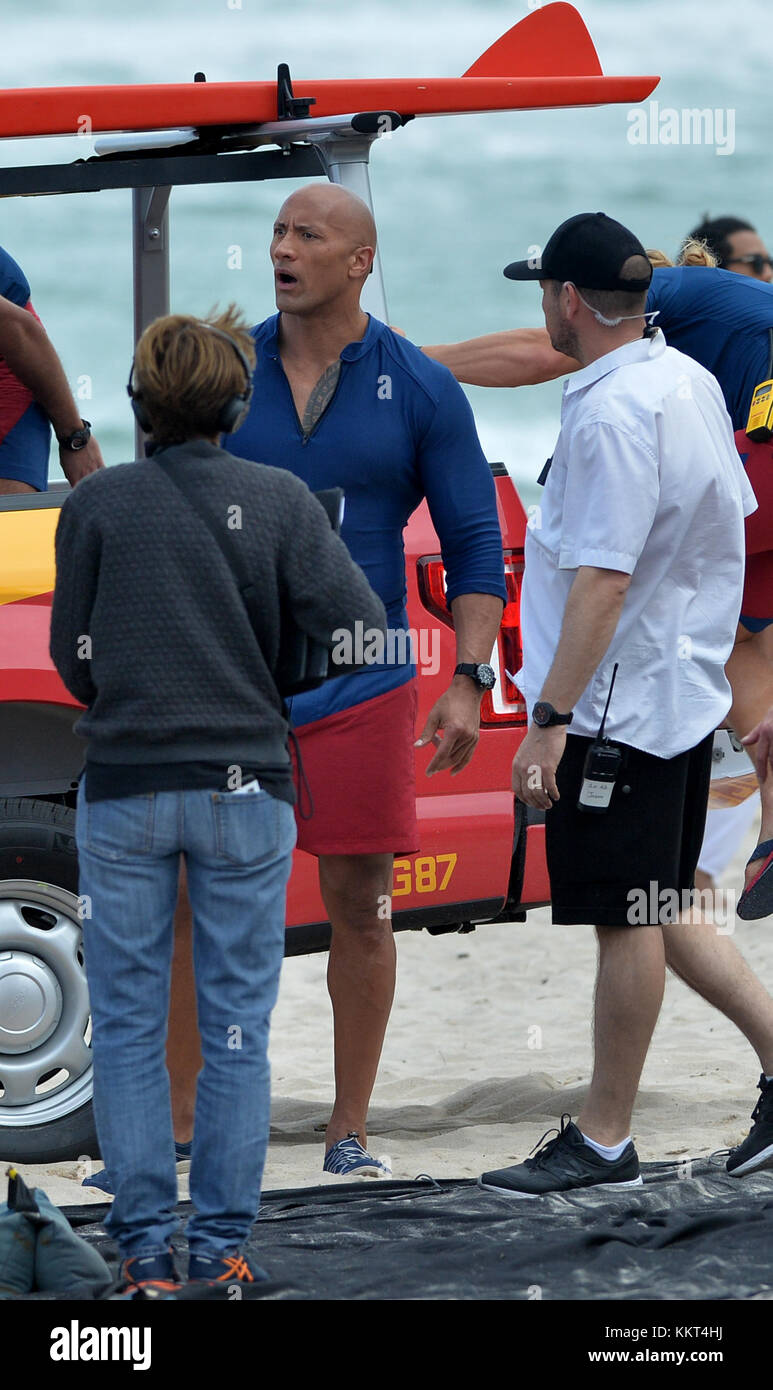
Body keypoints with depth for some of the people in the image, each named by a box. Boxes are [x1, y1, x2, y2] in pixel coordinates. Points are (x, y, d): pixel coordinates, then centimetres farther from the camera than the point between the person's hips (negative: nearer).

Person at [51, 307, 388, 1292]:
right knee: (236, 1028, 7)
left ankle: (144, 1243, 3)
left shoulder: (97, 505, -4)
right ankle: (222, 1241, 6)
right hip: (245, 791, 0)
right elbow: (361, 635, -6)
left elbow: (73, 656, 1)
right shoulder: (279, 501, -5)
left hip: (124, 792, 0)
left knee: (128, 1025, 6)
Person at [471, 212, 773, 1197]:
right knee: (651, 913, 16)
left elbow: (604, 580, -26)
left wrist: (551, 721, -25)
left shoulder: (612, 415, -21)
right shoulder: (688, 383, 10)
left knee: (628, 921, -2)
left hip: (619, 703, -10)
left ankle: (604, 1140, 6)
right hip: (682, 694, 10)